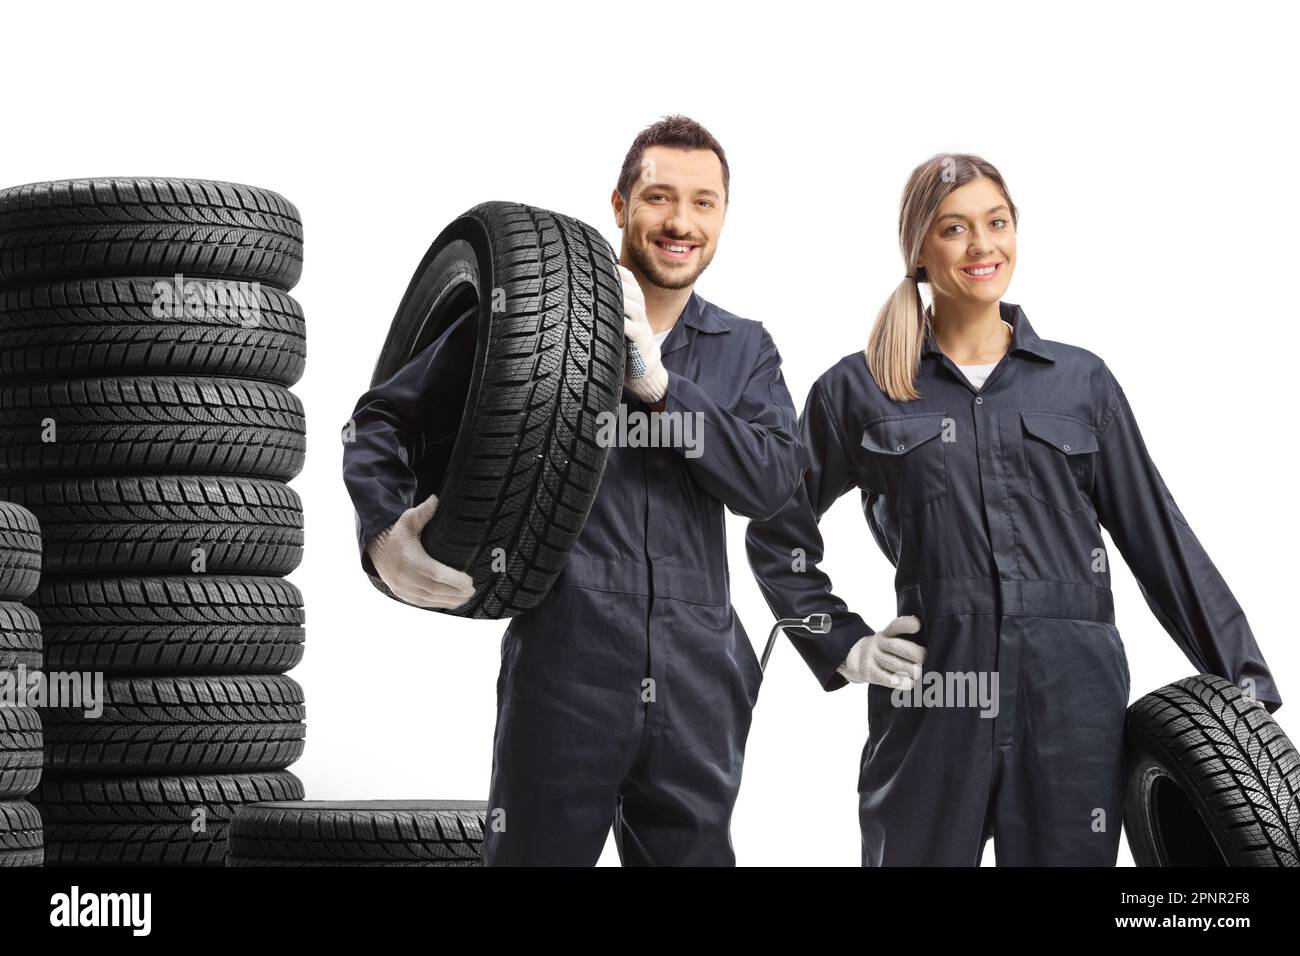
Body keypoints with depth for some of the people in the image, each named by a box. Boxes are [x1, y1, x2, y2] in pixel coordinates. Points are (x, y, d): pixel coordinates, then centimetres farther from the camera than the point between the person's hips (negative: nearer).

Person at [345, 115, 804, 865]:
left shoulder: (745, 350, 13)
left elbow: (775, 482, -4)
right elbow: (386, 415, 2)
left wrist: (657, 382, -15)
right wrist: (383, 528, -18)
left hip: (697, 691, 4)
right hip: (564, 674, -3)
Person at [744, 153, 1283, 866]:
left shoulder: (1081, 380, 10)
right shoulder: (858, 390, 6)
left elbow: (1157, 537, 10)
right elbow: (777, 532, 13)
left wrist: (1248, 679, 7)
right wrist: (842, 646, 3)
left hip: (1075, 700, 1)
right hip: (932, 700, -1)